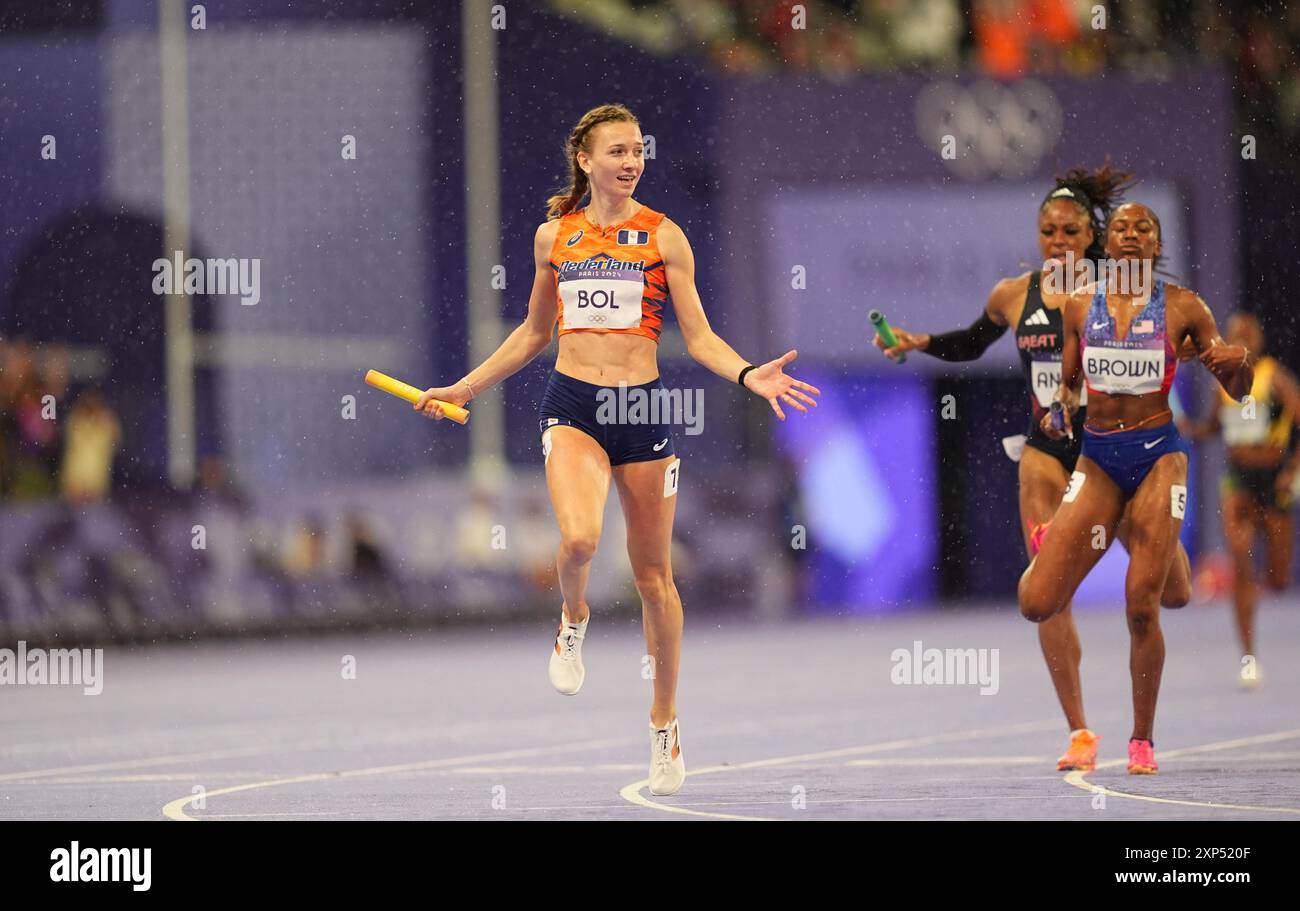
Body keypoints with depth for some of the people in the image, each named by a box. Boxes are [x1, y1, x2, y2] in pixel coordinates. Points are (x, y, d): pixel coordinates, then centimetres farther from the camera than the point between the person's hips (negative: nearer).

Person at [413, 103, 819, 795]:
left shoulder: (662, 236, 2)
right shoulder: (553, 236, 8)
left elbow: (699, 337, 2)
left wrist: (749, 375, -17)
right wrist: (463, 389, 20)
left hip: (642, 406, 0)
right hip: (572, 404, 0)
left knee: (653, 574, 5)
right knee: (579, 539, -27)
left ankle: (664, 721, 20)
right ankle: (574, 621, 7)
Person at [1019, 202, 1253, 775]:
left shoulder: (1182, 307, -1)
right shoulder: (1080, 306, 5)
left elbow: (1237, 390, 3)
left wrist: (1238, 362, -21)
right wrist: (1057, 409, -6)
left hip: (1159, 457, -2)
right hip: (1097, 459, 2)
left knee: (1142, 607, -9)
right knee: (1037, 604, -9)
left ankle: (1143, 739, 7)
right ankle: (1045, 549, 29)